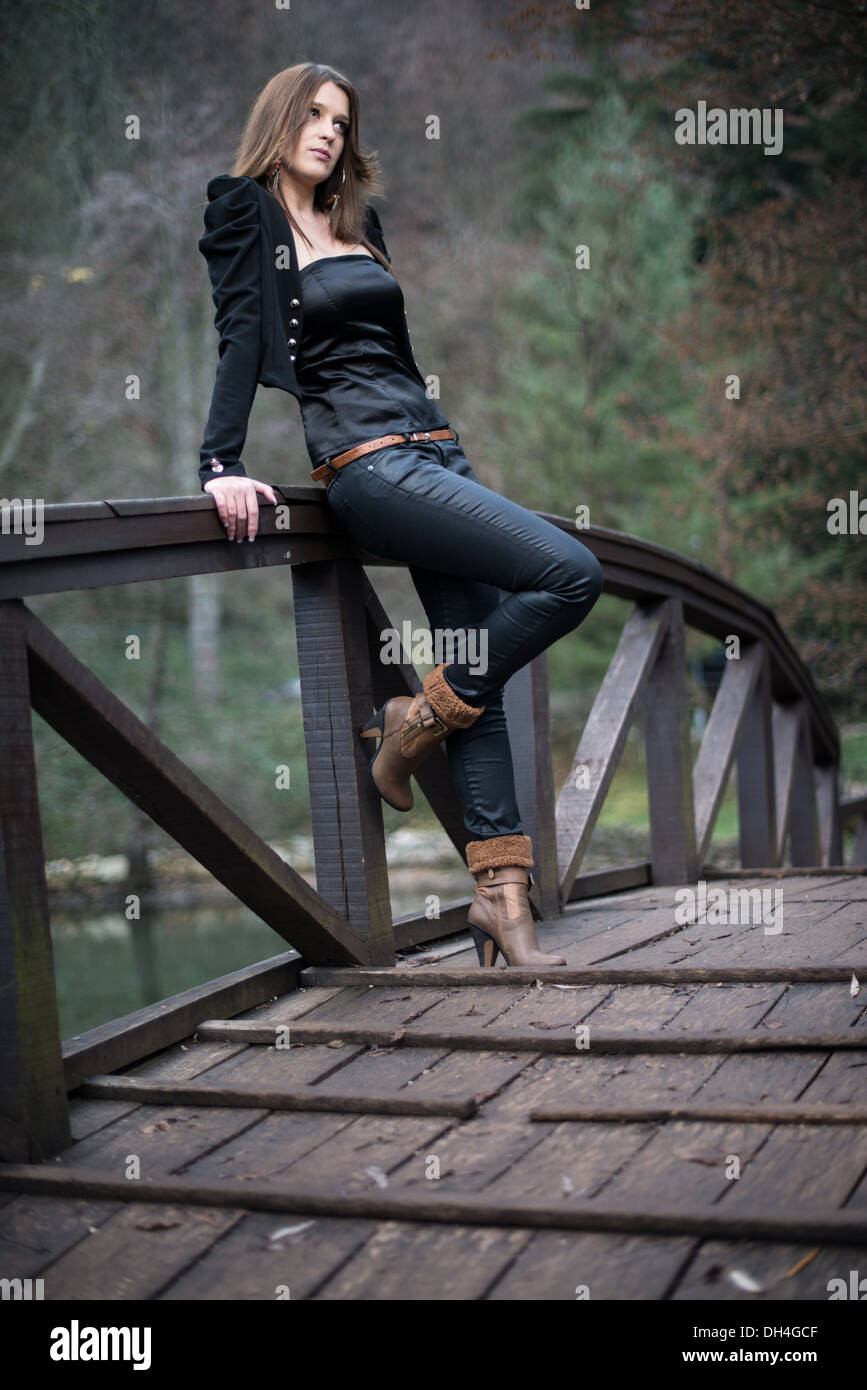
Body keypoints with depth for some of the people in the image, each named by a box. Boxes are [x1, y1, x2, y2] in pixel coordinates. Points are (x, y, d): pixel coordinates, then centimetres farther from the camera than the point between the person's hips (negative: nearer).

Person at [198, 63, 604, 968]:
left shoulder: (358, 222, 24)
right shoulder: (246, 212, 5)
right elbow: (242, 338, -9)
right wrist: (222, 463, -19)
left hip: (436, 447, 7)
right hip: (368, 464, -7)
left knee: (479, 676, -2)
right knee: (572, 574, -18)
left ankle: (501, 895, 0)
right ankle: (415, 723, -2)